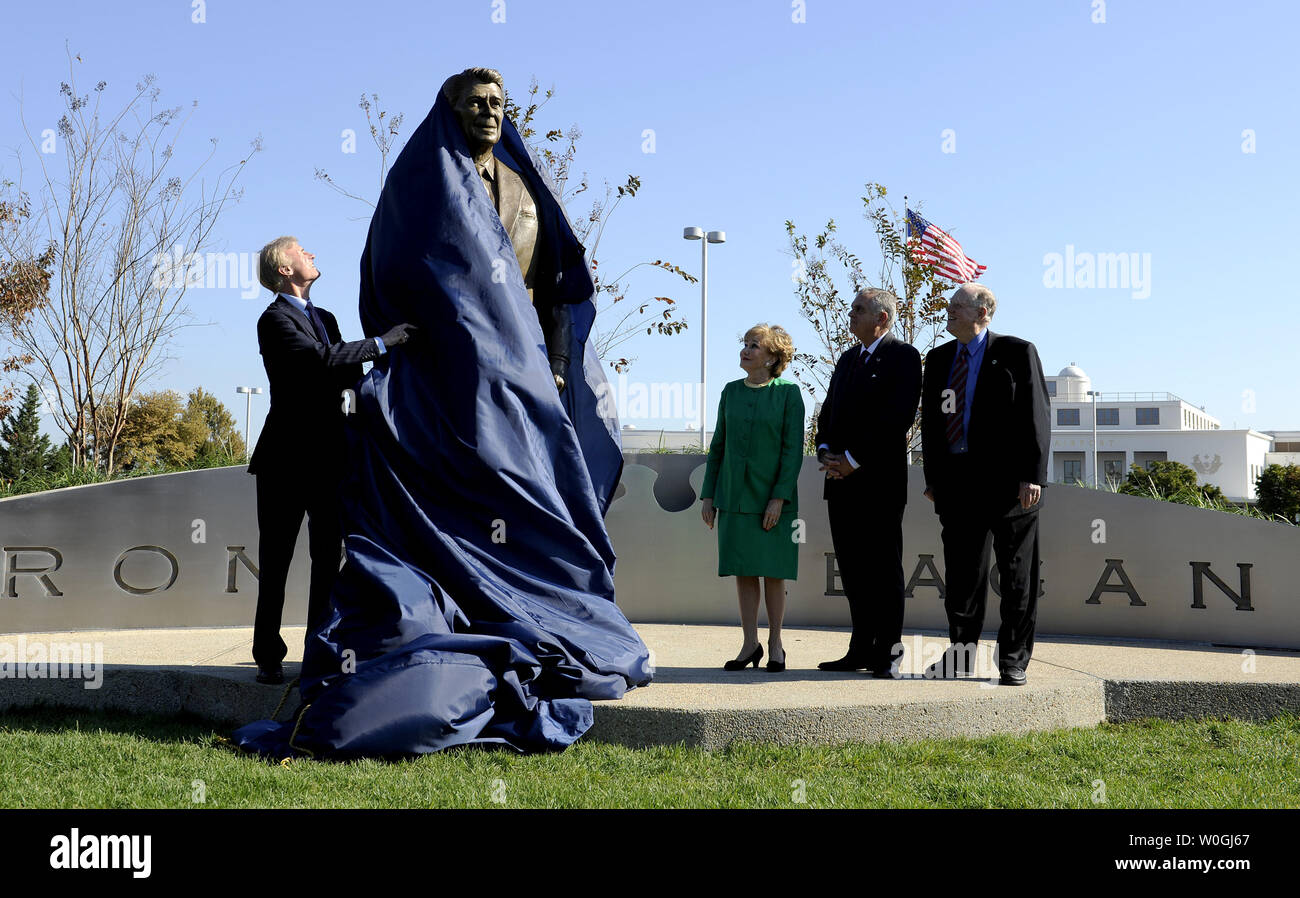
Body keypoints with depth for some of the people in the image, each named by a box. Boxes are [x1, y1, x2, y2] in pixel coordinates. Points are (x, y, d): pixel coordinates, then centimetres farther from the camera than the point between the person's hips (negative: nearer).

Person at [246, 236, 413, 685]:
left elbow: (343, 373, 19)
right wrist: (382, 342, -18)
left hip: (328, 454, 7)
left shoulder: (325, 318, 19)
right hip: (287, 458, -7)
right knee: (275, 562, -1)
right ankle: (269, 657, 4)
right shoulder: (275, 320, -8)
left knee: (328, 557, 7)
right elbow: (322, 360, -22)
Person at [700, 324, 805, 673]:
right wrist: (708, 495, 7)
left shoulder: (788, 392, -5)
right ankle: (750, 644, 14)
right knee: (743, 570, 6)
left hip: (771, 496, -4)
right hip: (734, 495, 4)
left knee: (773, 571, 2)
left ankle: (775, 644, 15)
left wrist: (779, 498, -15)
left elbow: (793, 448, -8)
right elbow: (718, 445, 11)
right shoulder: (731, 392, 8)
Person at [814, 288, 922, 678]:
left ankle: (887, 654, 2)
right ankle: (862, 649, 15)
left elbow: (898, 417, -15)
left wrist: (853, 460, -15)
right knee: (852, 568, 8)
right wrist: (826, 452, 0)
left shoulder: (903, 356, -4)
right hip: (842, 482, 7)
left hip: (880, 481, -7)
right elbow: (829, 411, 19)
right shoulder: (848, 358, 20)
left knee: (884, 568, -3)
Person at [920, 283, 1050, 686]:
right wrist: (933, 478, 10)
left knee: (1017, 577, 3)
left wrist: (1031, 476, -13)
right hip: (958, 484, 5)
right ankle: (961, 656, 18)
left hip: (1008, 483, -5)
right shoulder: (938, 358, 14)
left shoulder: (1017, 352, -2)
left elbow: (1035, 417, -6)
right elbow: (931, 421, 16)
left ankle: (1013, 661, 11)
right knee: (961, 575, 8)